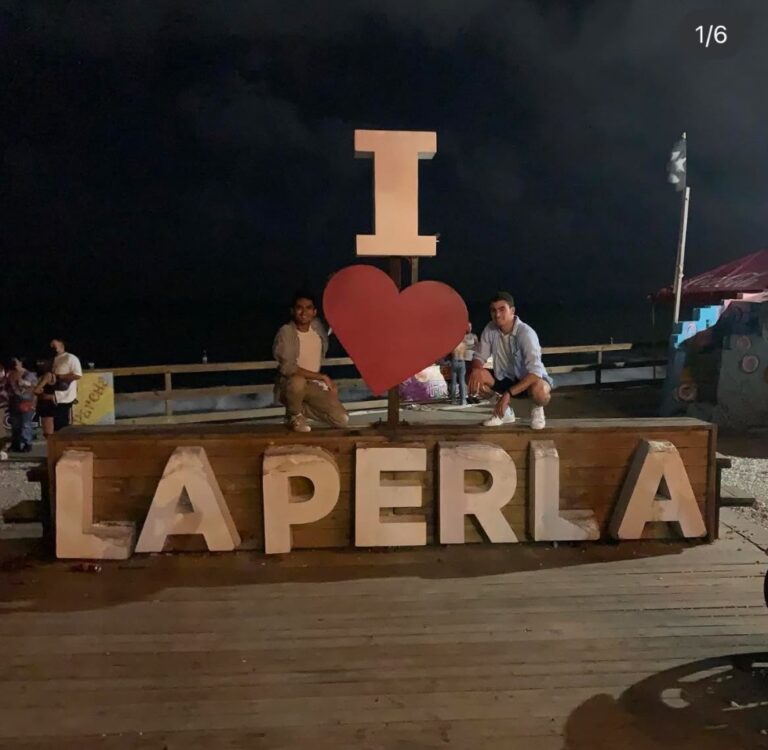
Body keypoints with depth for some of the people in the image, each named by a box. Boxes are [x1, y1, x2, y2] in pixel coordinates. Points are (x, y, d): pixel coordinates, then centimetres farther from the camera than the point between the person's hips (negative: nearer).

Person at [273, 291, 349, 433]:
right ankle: (294, 415, -9)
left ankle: (302, 408, 13)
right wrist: (322, 377, -27)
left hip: (314, 385, 6)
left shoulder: (317, 326, -2)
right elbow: (287, 368, -30)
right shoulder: (286, 332, -21)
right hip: (288, 386, -5)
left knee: (342, 420, -11)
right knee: (297, 382, -43)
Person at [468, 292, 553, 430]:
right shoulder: (490, 329, -12)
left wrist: (508, 394, -41)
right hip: (505, 378, 6)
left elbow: (534, 372, -34)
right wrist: (476, 369, -30)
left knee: (539, 390, -41)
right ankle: (504, 411, 3)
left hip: (528, 380, -5)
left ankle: (537, 409, -1)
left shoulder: (526, 333, -27)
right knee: (472, 376, -18)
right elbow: (479, 356, -4)